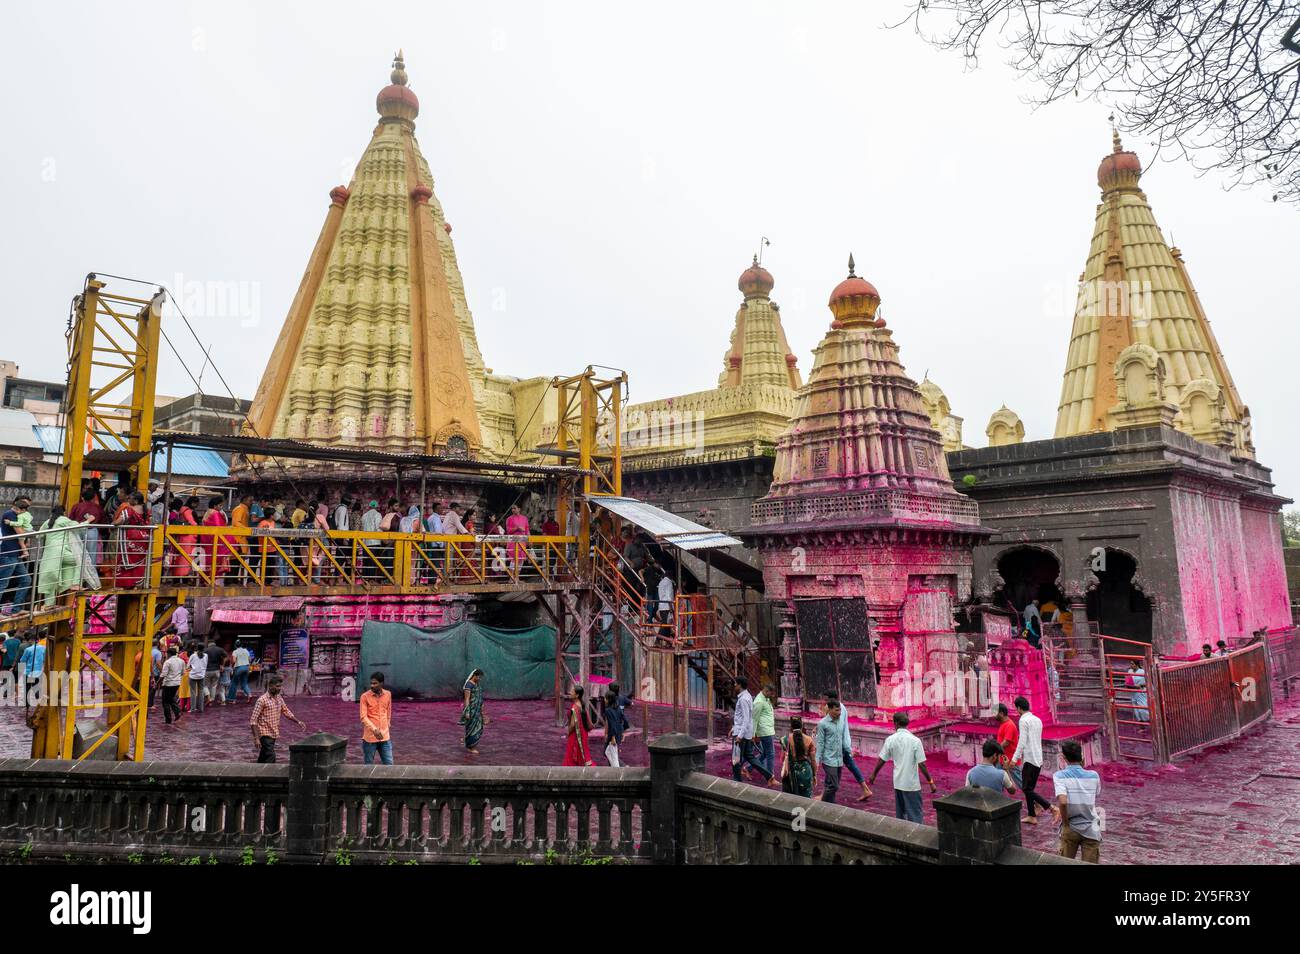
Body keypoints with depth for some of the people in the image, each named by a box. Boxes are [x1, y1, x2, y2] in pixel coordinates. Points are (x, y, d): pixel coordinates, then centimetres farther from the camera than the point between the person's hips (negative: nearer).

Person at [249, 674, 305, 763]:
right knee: (271, 758, -16)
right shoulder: (262, 699, -15)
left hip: (274, 734, 7)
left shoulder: (279, 698, 7)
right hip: (265, 734, -7)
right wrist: (256, 738, -21)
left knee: (263, 759, 17)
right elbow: (253, 720, -16)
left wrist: (298, 721, 7)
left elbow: (286, 712, 20)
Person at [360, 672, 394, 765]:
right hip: (369, 737, -3)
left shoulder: (388, 694, 2)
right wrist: (374, 729, -25)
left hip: (385, 737, 3)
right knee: (369, 765, 7)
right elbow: (363, 717, -14)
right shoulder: (365, 696, -9)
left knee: (389, 764, 5)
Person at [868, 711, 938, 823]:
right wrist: (930, 782, -4)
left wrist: (873, 774, 16)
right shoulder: (915, 740, -13)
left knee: (899, 813, 18)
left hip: (898, 783, 4)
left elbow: (881, 760, 1)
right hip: (912, 784, -4)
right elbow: (921, 764, -14)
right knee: (915, 815, 3)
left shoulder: (890, 739, -4)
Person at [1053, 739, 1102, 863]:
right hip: (1091, 829, 2)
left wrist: (1065, 823, -12)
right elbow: (1095, 798, 10)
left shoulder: (1059, 776, -14)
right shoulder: (1094, 776, -4)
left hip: (1070, 829, -2)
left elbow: (1063, 801, -27)